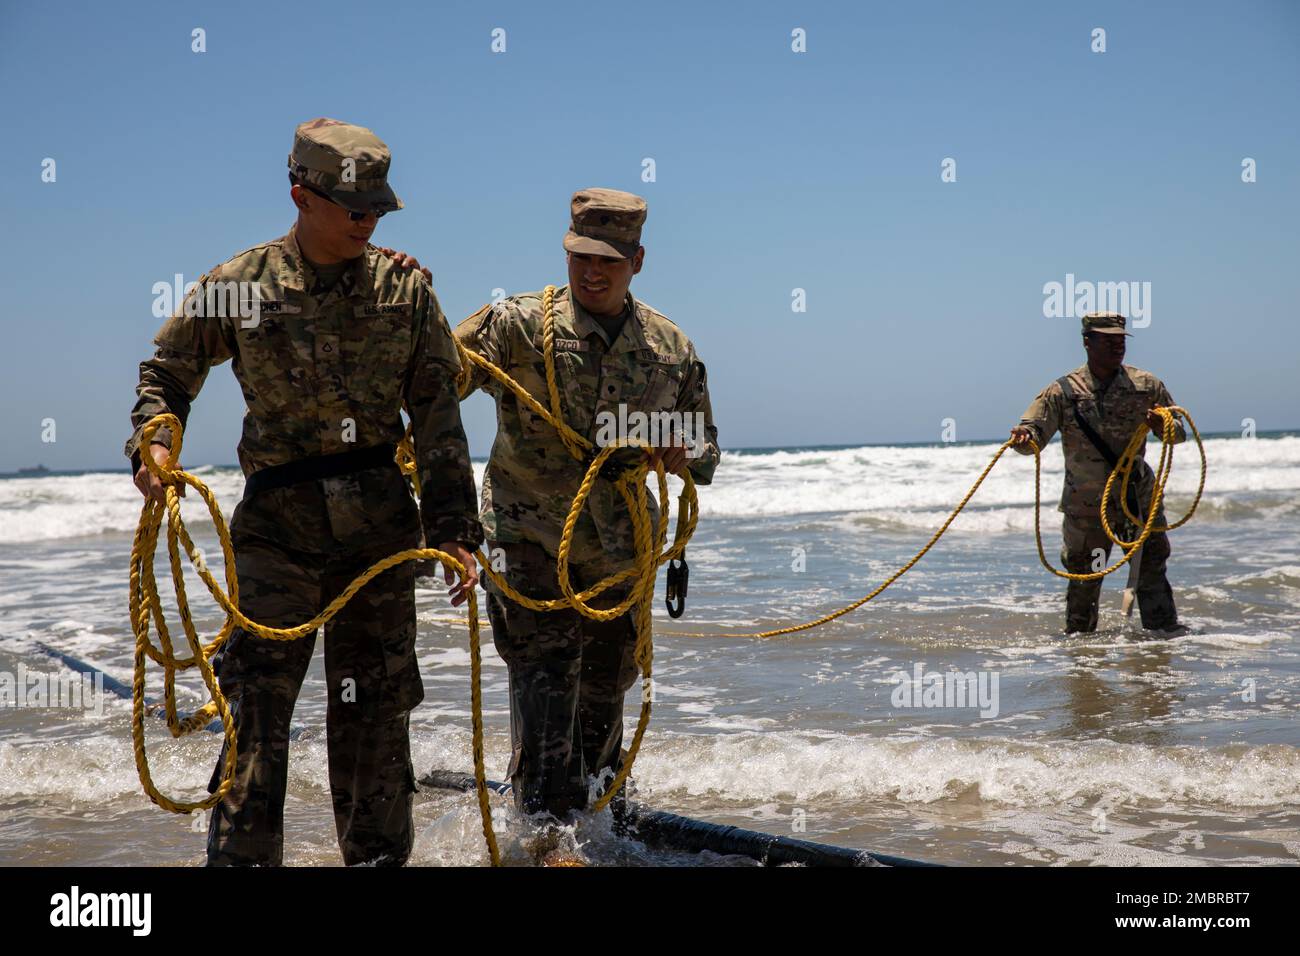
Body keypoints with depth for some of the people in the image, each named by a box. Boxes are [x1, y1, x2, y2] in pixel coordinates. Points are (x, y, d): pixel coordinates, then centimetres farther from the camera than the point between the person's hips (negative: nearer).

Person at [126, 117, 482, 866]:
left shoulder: (405, 290, 3)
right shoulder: (242, 284, -1)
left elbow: (439, 418, 4)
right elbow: (168, 371, 13)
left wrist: (455, 530, -1)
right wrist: (153, 444, -6)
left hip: (380, 523, 2)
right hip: (277, 521, -1)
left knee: (377, 709, 10)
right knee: (256, 705, -6)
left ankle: (379, 856, 24)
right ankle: (242, 860, 3)